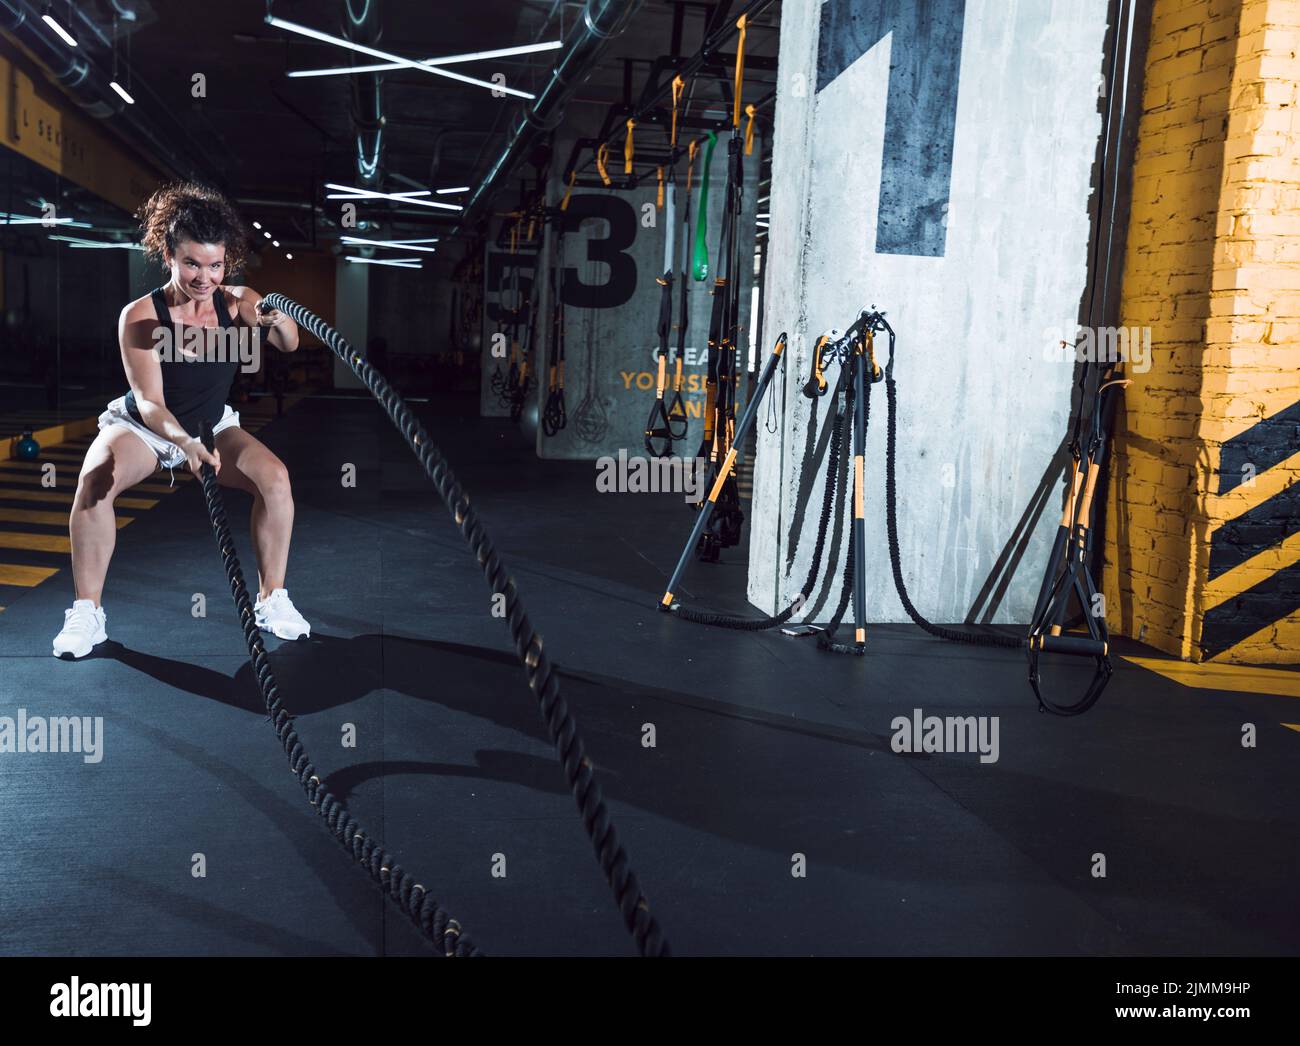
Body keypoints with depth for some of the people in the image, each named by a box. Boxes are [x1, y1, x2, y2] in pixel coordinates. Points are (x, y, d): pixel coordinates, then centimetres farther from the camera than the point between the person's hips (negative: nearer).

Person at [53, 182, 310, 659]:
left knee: (275, 477, -22)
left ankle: (272, 600, -8)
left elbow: (289, 344, -31)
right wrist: (185, 443, -50)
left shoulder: (237, 302, -17)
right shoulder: (140, 316, -24)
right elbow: (149, 402, -30)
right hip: (142, 427, -2)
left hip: (212, 426, 2)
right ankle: (86, 611, -14)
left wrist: (278, 320, -55)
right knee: (95, 480, -30)